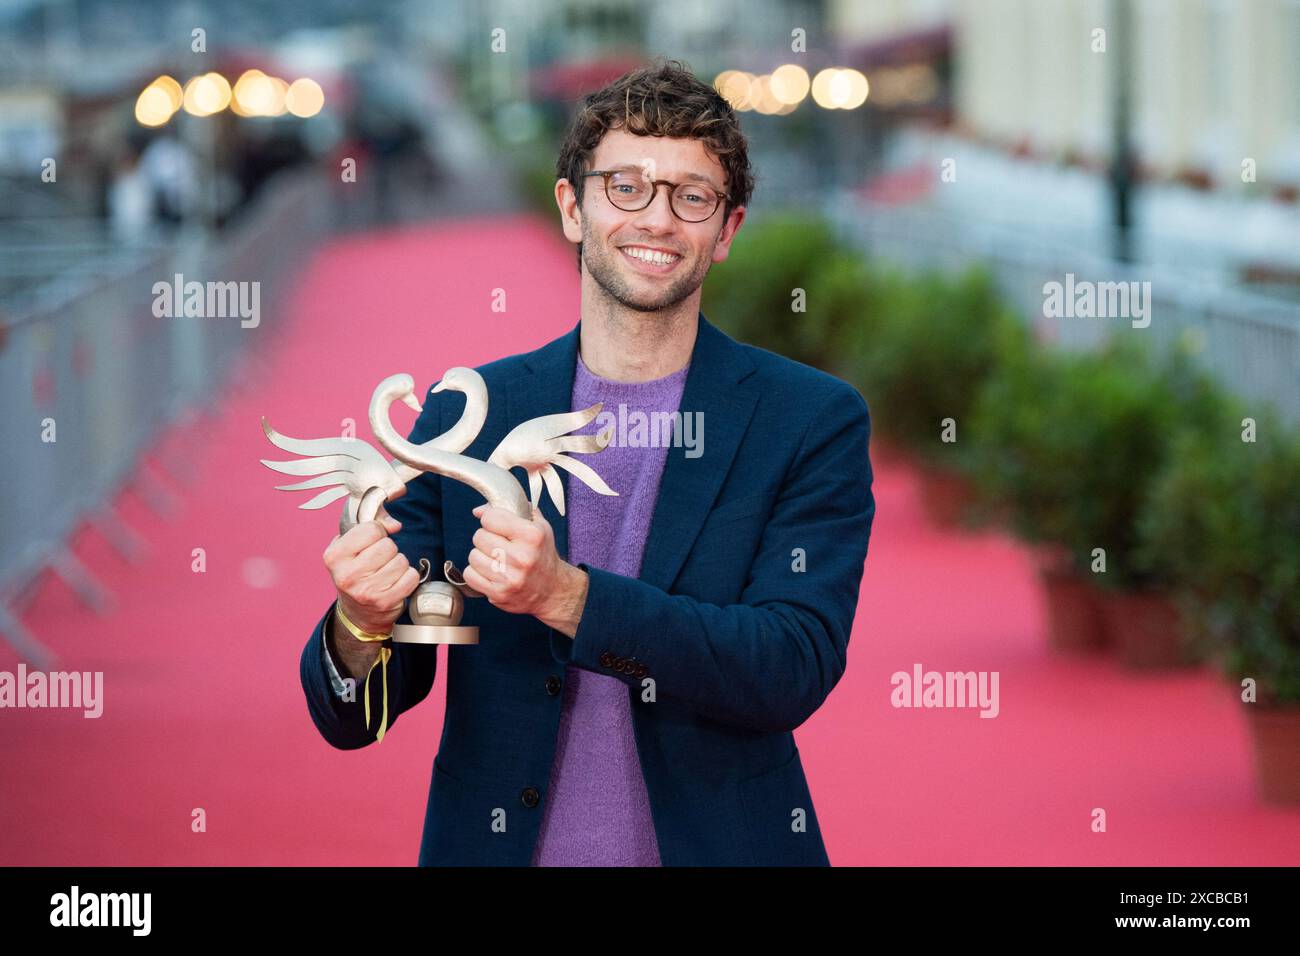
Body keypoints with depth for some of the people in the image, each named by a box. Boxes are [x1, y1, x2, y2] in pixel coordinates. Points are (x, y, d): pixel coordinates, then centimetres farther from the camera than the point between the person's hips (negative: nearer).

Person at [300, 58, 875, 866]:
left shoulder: (813, 422, -4)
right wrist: (364, 623, -23)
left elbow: (794, 672, -16)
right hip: (498, 844, 1)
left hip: (718, 845, -1)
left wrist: (564, 595, -26)